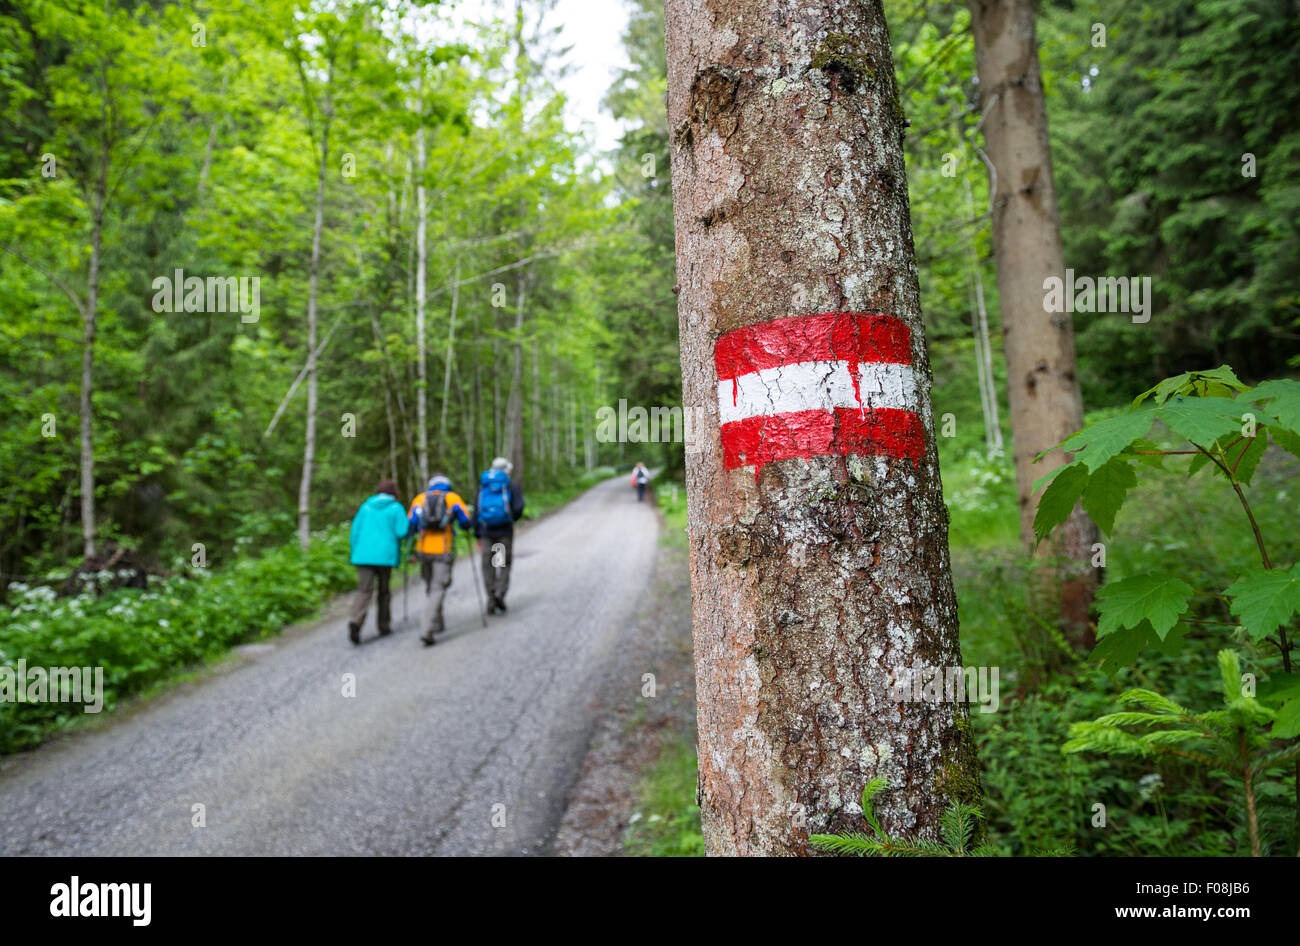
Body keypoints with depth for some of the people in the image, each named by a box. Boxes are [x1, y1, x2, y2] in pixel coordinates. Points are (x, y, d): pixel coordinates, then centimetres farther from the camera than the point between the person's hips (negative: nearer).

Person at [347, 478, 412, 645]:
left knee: (364, 589, -3)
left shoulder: (366, 506, 12)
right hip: (386, 555, -2)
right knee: (383, 591, 13)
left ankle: (356, 622, -26)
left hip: (364, 554, 2)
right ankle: (384, 626, 21)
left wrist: (356, 553, 17)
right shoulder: (396, 508, 1)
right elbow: (402, 532, -10)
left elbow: (355, 531, 10)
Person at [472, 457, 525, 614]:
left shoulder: (483, 486, 11)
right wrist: (514, 518, 11)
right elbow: (518, 507, -12)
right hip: (505, 530, -2)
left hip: (486, 531, 3)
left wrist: (478, 536, 12)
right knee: (505, 563, 9)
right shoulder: (512, 486, 1)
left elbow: (477, 511, 8)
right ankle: (500, 592, -11)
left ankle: (491, 601, 8)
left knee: (488, 566, 8)